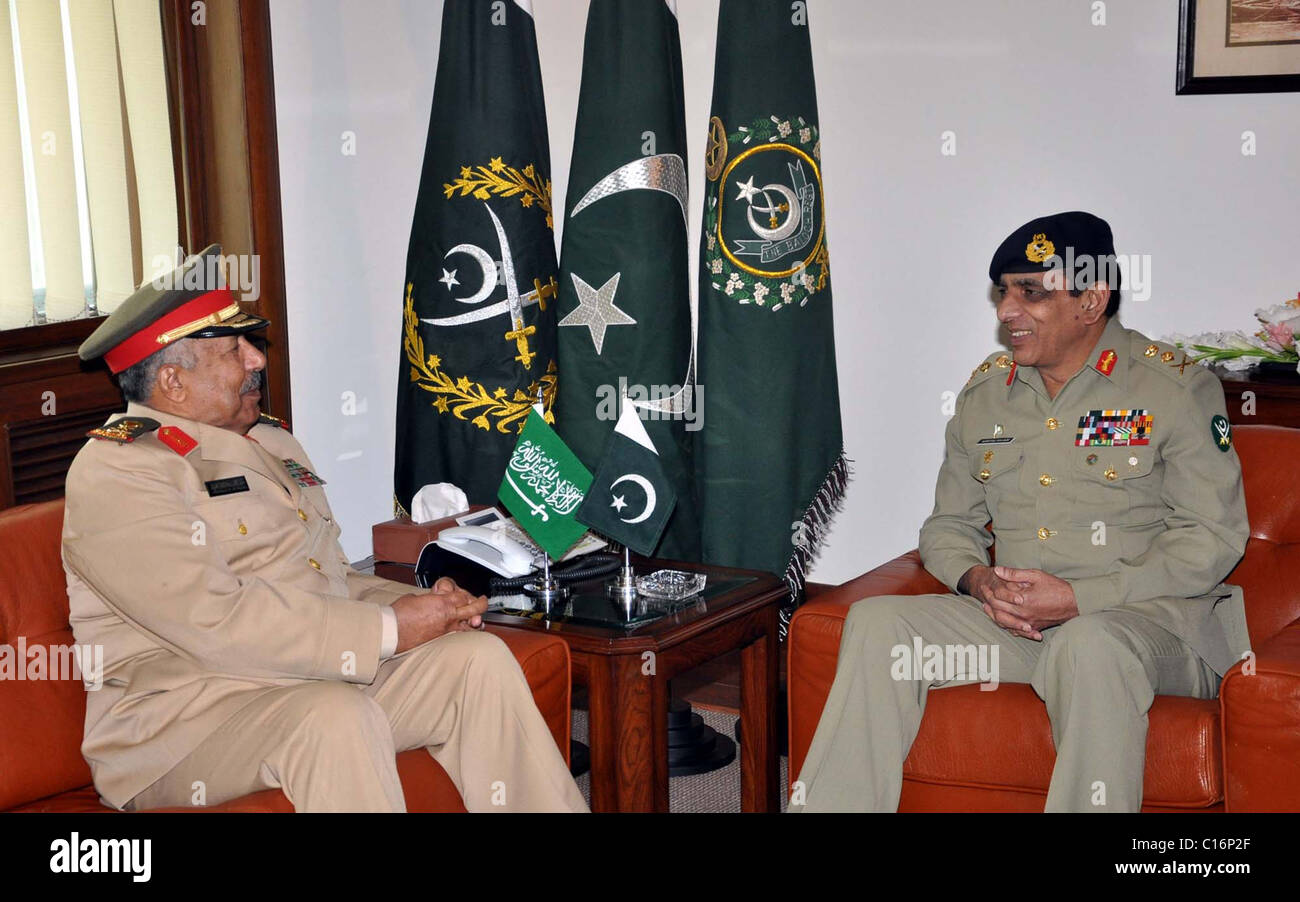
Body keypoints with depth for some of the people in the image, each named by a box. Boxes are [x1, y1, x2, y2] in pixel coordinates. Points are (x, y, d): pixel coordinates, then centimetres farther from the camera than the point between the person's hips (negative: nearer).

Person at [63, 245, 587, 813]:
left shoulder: (272, 441, 19)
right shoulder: (113, 474, -11)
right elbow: (217, 622, -22)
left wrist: (425, 606, 2)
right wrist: (386, 631, -19)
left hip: (324, 675, 8)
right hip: (183, 714, -8)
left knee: (478, 657, -10)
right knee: (337, 716, -36)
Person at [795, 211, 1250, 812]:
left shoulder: (1176, 386, -2)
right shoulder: (984, 391, 14)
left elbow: (1212, 537, -7)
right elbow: (948, 525, 20)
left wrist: (1080, 598, -16)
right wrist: (978, 580, -5)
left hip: (1149, 614, -4)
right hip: (1013, 618, 5)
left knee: (1088, 646, -39)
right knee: (877, 621, -18)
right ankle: (830, 808, -16)